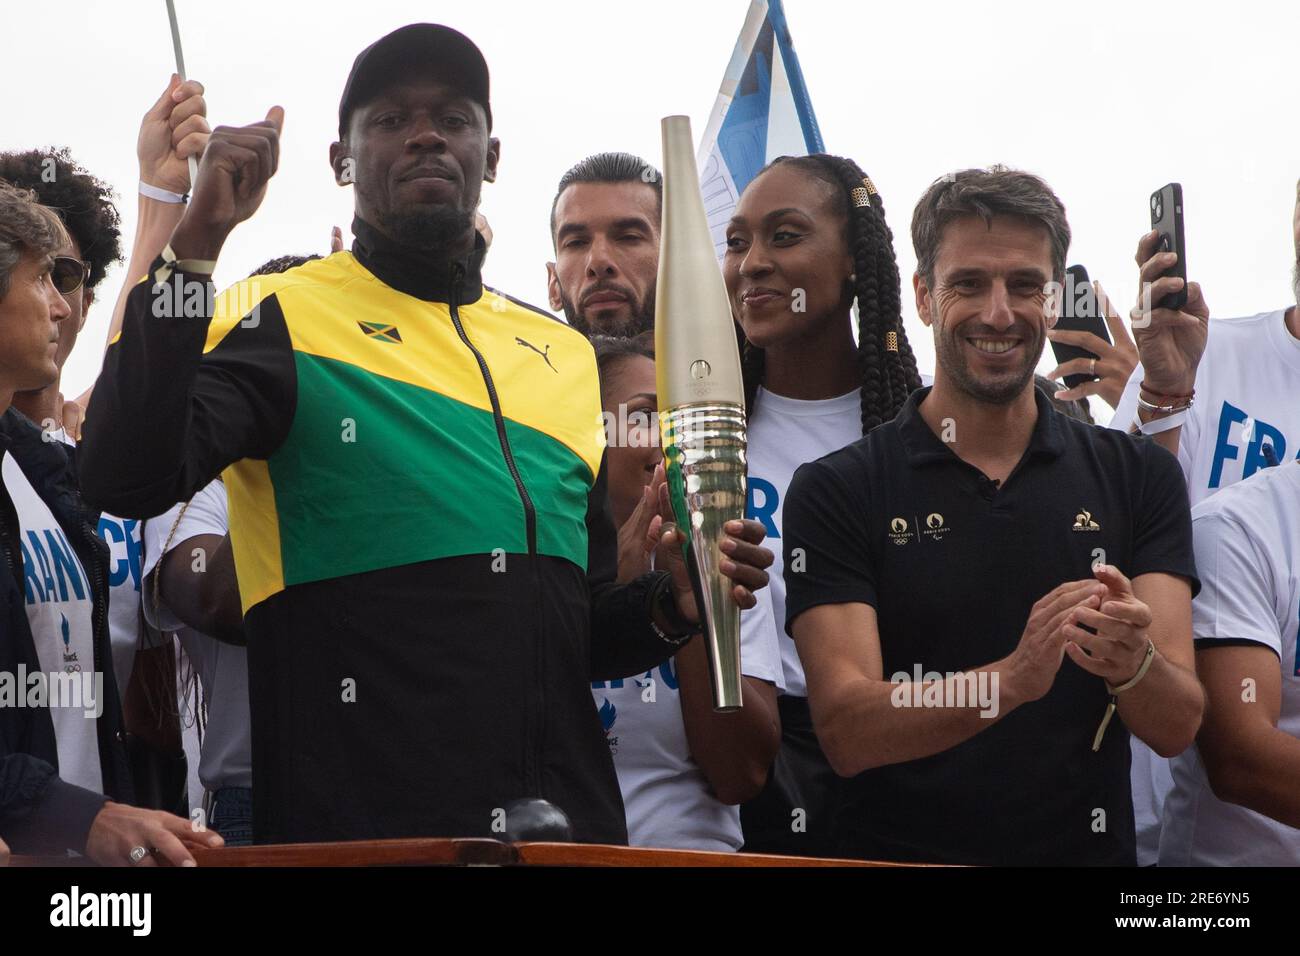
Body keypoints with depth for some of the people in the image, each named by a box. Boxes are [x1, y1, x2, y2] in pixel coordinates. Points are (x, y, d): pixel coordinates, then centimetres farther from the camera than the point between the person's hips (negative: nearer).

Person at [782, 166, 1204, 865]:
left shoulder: (1139, 477, 7)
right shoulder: (834, 491, 1)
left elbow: (1178, 727, 1)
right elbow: (846, 734, -8)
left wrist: (1129, 663, -20)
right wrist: (1011, 680, -23)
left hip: (1090, 849, 2)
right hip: (895, 855, -2)